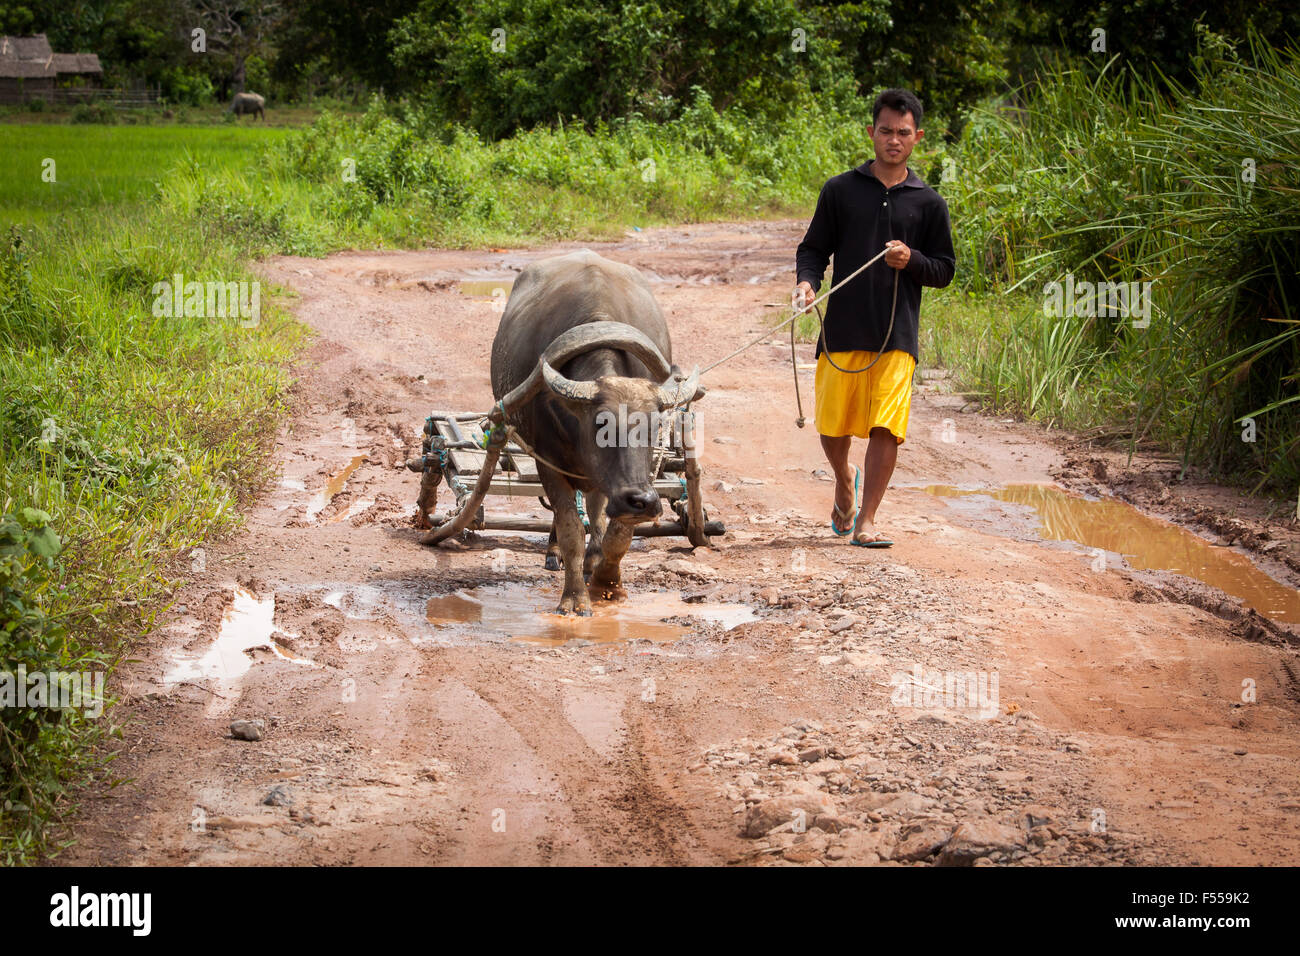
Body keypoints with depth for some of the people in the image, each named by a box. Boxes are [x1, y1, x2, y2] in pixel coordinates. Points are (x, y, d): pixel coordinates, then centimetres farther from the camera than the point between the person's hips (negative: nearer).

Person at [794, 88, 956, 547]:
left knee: (886, 429, -9)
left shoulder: (928, 203, 8)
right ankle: (846, 479, 38)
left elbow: (945, 270, 11)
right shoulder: (840, 190, 6)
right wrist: (807, 282, -11)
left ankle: (865, 522, 0)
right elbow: (813, 249, 10)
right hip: (842, 331, 0)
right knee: (832, 428, 6)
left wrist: (911, 260, -10)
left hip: (897, 336, 0)